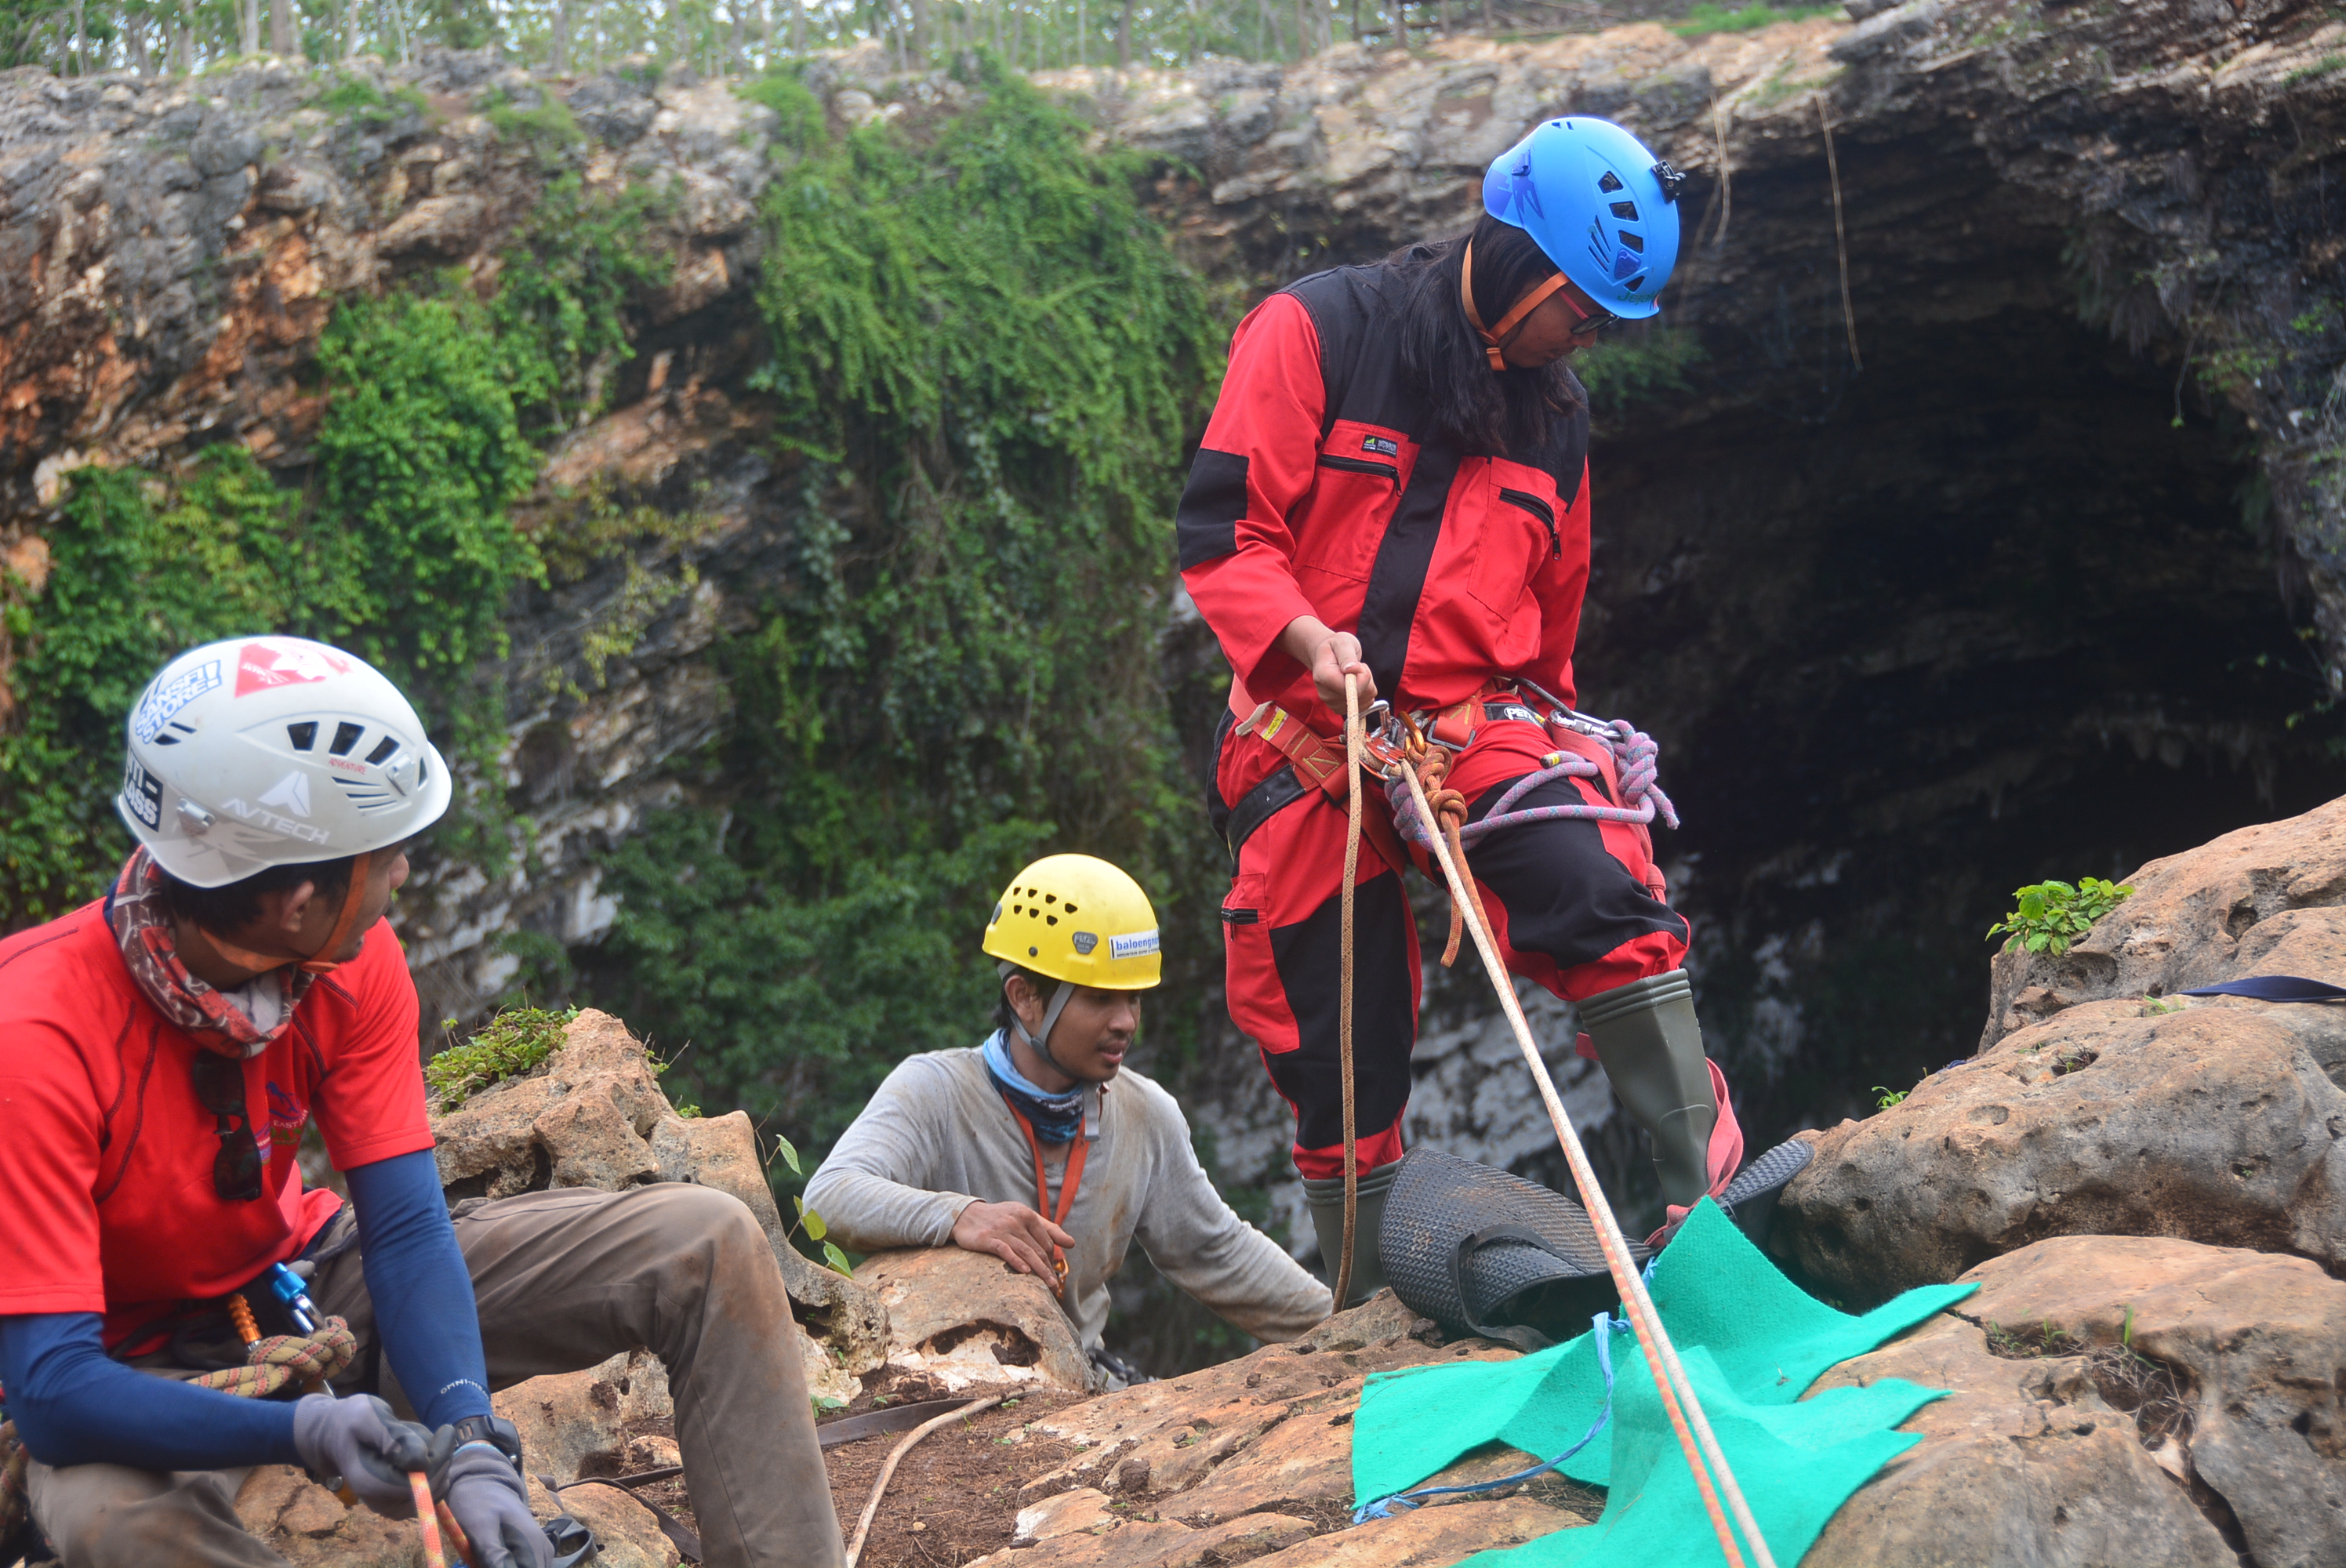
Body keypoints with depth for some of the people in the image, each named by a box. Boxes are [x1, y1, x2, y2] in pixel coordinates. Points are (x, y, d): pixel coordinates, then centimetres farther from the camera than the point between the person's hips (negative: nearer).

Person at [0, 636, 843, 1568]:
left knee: (706, 1246, -8)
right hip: (145, 1373, -5)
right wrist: (301, 1428, -48)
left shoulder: (354, 965, -14)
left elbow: (407, 1230, -15)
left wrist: (470, 1447, -32)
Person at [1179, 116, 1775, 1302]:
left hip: (1473, 722, 3)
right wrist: (1306, 636, -26)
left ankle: (1707, 1184, -25)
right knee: (1341, 1049, 2)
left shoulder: (1554, 412, 12)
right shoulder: (1316, 333, -5)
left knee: (1600, 893, -26)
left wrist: (1543, 738, 29)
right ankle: (1369, 1311, 18)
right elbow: (1220, 528, -10)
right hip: (1309, 739, -3)